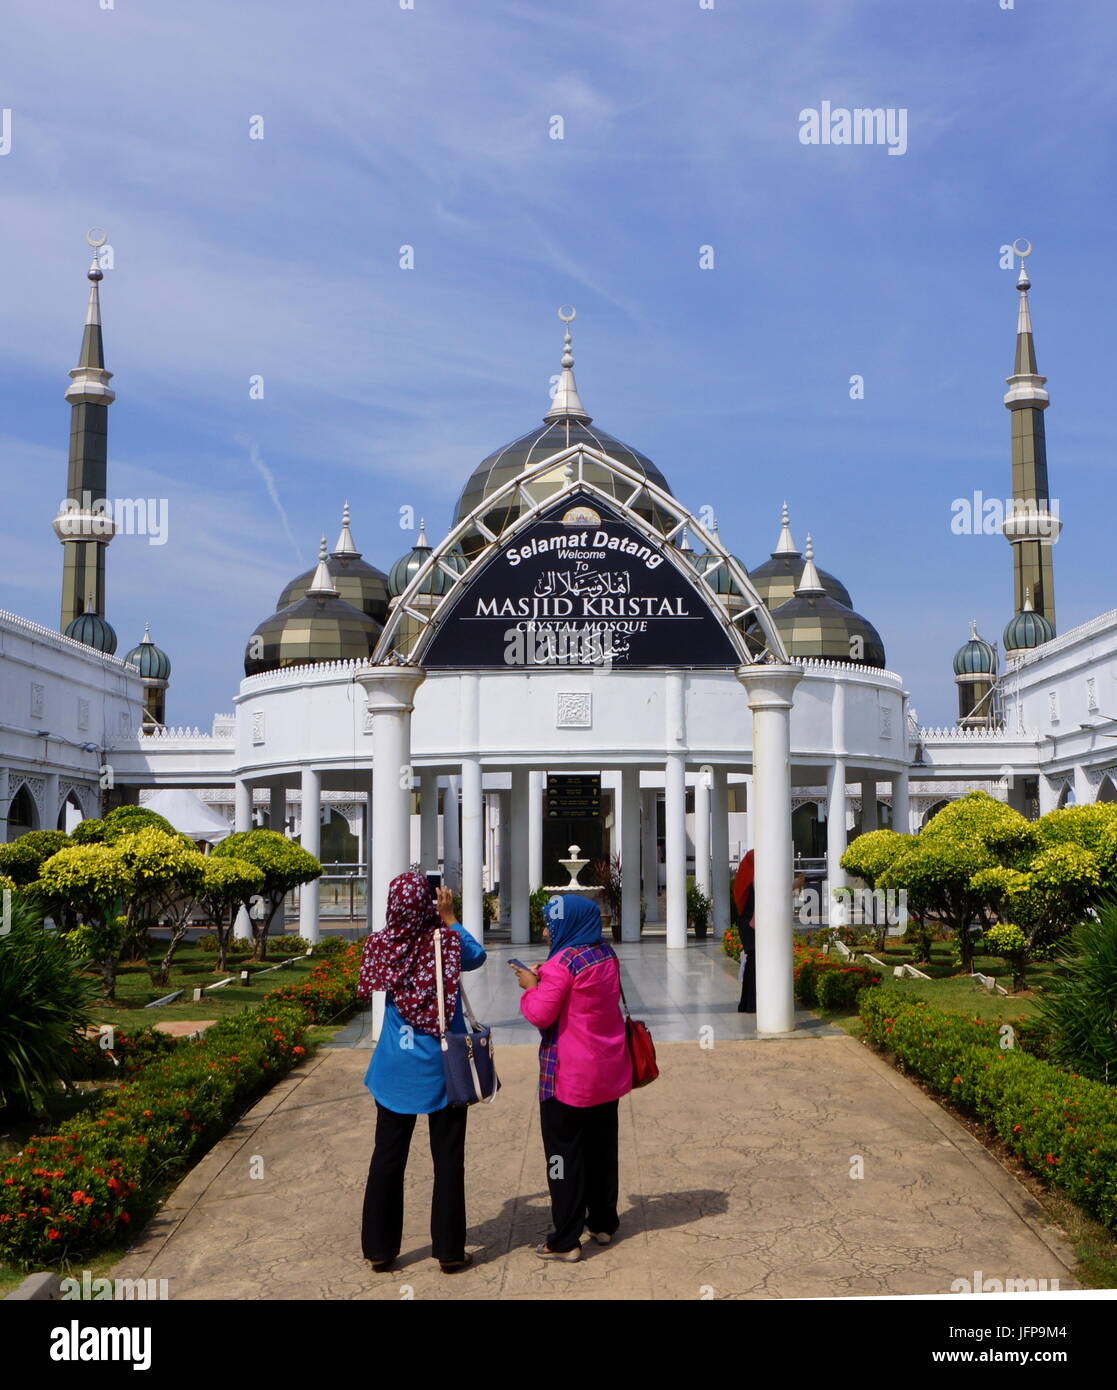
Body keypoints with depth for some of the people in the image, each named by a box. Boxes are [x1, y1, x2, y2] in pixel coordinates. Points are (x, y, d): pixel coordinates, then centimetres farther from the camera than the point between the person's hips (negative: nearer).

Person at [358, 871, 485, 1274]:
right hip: (443, 1068, -2)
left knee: (387, 1157, 12)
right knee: (448, 1158, 8)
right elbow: (478, 955, 6)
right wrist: (449, 918, 7)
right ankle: (449, 1251, 15)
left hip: (395, 1069, 3)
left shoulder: (381, 945, -8)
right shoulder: (446, 942, -14)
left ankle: (379, 1248, 20)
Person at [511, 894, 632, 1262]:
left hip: (569, 1078, -8)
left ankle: (565, 1241, 6)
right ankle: (603, 1223, 29)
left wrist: (531, 986, -3)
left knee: (565, 1153, 2)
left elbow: (540, 1014, -20)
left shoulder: (563, 963, -20)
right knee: (602, 1148, 18)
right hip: (608, 1072, 8)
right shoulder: (607, 955, 4)